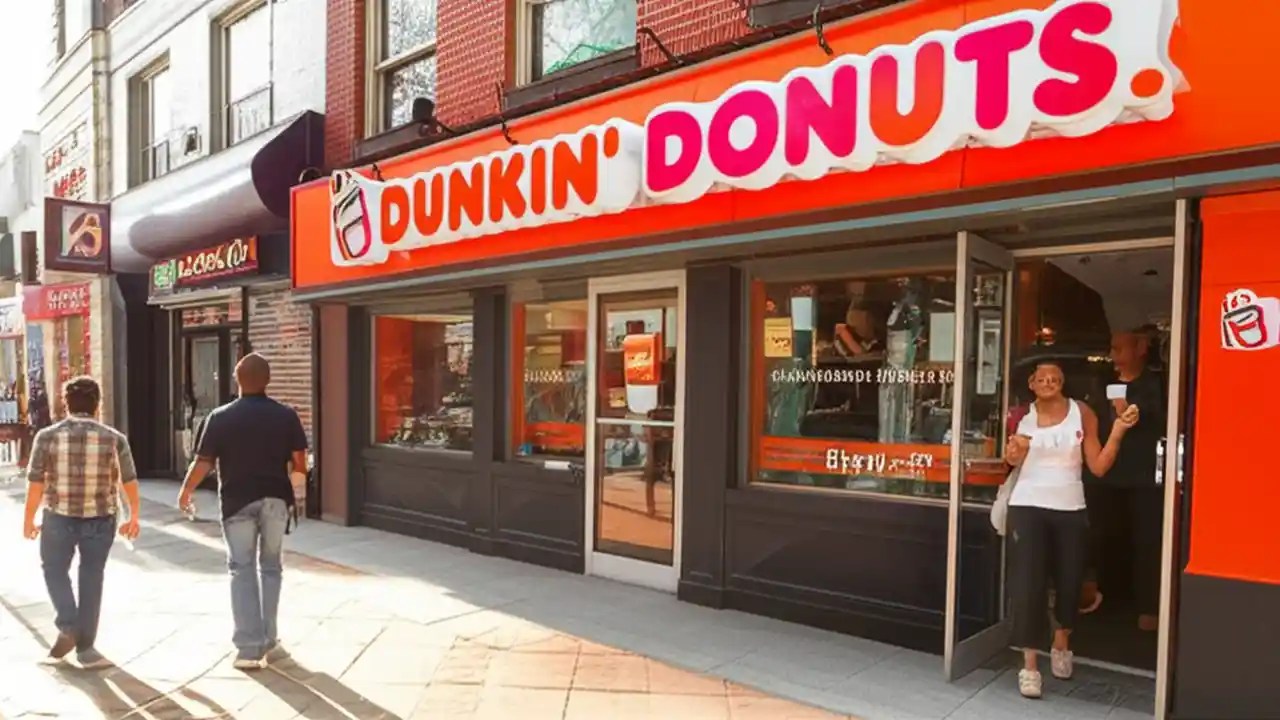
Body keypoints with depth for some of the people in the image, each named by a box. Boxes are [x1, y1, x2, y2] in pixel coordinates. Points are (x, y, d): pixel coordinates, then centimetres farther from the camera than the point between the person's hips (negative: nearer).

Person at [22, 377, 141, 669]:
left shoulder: (47, 436, -5)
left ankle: (67, 626, 7)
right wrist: (133, 517, 10)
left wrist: (29, 519, 6)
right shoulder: (114, 438, -4)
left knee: (55, 570, 22)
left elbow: (36, 482, -5)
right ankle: (85, 647, 15)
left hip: (59, 516, 0)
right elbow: (129, 482, 0)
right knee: (92, 578, 10)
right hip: (100, 519, 0)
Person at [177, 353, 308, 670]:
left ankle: (249, 648, 4)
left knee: (242, 571, 6)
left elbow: (204, 462, -4)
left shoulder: (220, 417, -6)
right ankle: (268, 642, 21)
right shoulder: (286, 416, -3)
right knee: (271, 568, 15)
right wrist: (296, 494, 16)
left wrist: (185, 492, 13)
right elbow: (298, 462, -1)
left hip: (238, 502, -1)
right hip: (276, 500, 1)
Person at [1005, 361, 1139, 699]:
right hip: (1028, 507, -2)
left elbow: (1098, 467, -4)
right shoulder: (1022, 416, -3)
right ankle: (1029, 665, 3)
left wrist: (1117, 432, -15)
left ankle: (1061, 645, 41)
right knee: (1029, 584, -7)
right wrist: (1012, 454, -15)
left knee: (1070, 582, 12)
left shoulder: (1082, 414, -1)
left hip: (1071, 509, 2)